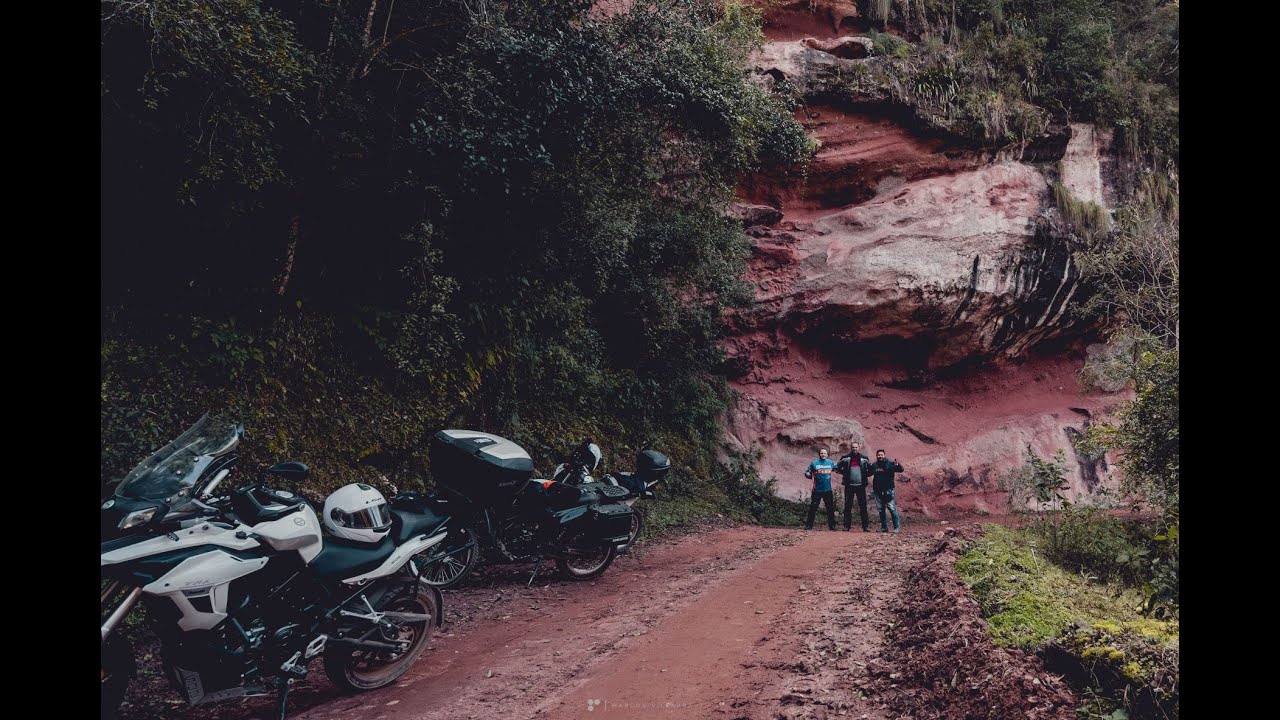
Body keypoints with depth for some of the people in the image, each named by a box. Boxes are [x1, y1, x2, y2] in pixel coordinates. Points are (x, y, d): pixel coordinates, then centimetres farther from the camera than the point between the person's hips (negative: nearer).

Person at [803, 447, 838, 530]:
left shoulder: (831, 463, 7)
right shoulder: (814, 463, 0)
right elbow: (807, 472, 2)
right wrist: (810, 475, -19)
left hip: (828, 490, 2)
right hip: (817, 490, -2)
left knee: (830, 508, 5)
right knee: (813, 508, -1)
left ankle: (832, 525, 13)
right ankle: (809, 525, 4)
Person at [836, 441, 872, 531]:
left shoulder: (864, 458, 7)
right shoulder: (845, 458, 4)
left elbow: (870, 469, 16)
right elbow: (837, 467, 11)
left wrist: (865, 475, 1)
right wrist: (844, 473, -1)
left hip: (861, 485, 0)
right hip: (849, 485, 0)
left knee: (863, 506, -1)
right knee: (848, 506, 2)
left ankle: (866, 526, 2)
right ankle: (847, 526, 6)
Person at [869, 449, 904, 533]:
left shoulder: (890, 464, -4)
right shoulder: (874, 465, 7)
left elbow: (901, 470, -10)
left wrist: (897, 465, -32)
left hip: (888, 489, -5)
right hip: (878, 490, 5)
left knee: (892, 508, -9)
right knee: (881, 509, 10)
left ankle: (896, 527, -6)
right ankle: (884, 527, 18)